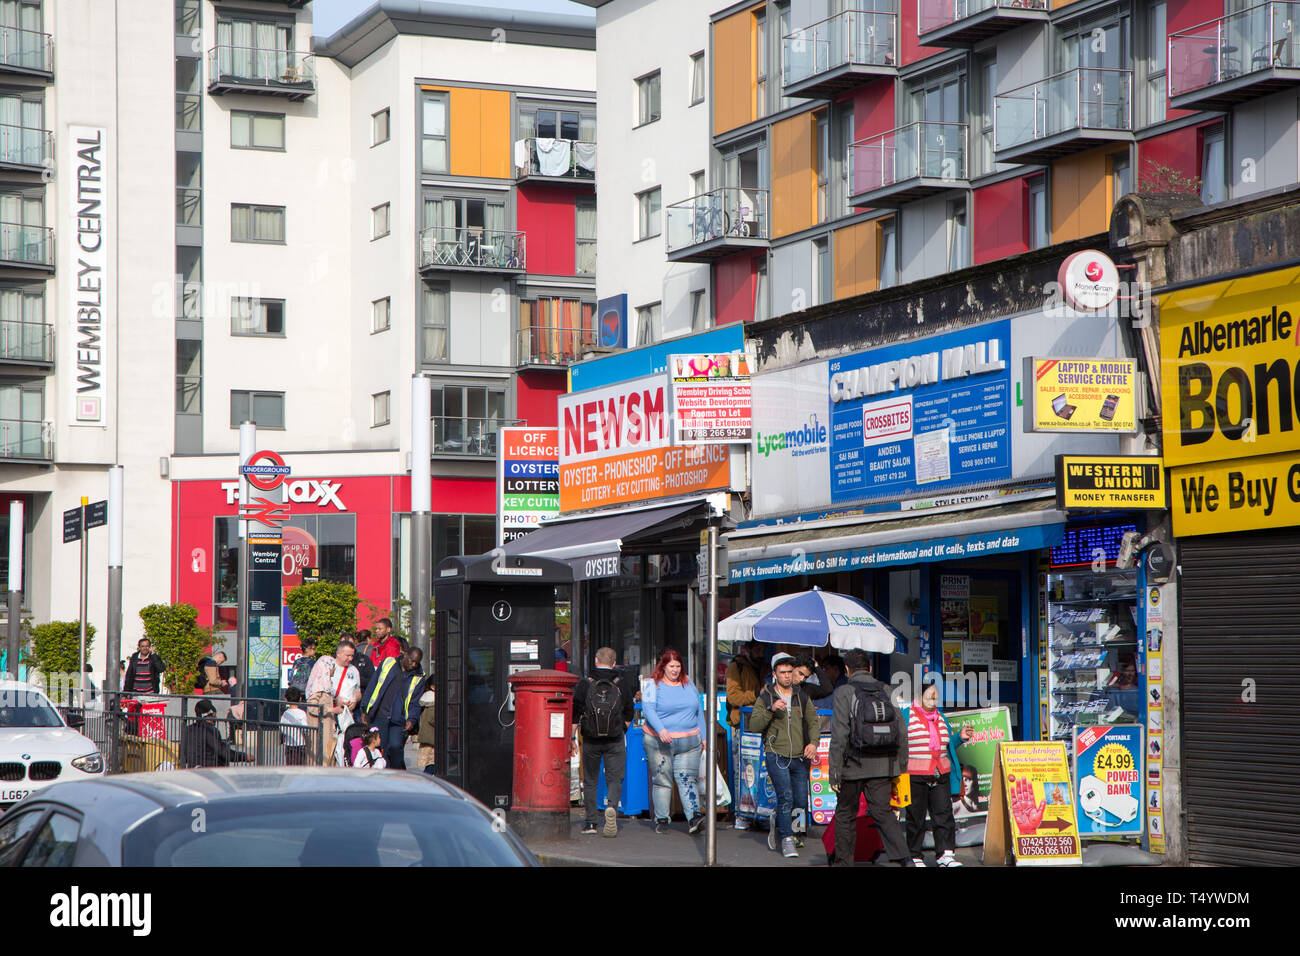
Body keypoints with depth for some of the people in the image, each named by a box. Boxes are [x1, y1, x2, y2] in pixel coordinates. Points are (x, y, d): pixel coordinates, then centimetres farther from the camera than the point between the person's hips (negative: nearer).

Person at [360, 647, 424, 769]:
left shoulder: (418, 677, 9)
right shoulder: (387, 663, 8)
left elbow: (415, 702, 9)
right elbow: (372, 686, 12)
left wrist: (412, 719, -9)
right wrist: (365, 710, 9)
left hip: (399, 721, -1)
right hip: (379, 716, 1)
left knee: (395, 747, -18)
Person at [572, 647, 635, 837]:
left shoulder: (585, 684, -3)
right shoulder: (622, 685, 1)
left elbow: (575, 715, -2)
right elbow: (629, 714, 8)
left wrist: (572, 738, 4)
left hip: (591, 741, 0)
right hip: (615, 741, 0)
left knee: (590, 781, 11)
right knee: (615, 779, 5)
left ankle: (590, 822, 11)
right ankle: (612, 807, -23)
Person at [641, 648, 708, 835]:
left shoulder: (688, 684, 15)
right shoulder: (653, 685, 0)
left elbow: (699, 711, 21)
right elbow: (648, 709, -13)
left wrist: (703, 736, 16)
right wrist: (661, 730, -28)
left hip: (689, 742, 3)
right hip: (660, 742, -3)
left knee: (687, 779, -7)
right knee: (662, 781, 1)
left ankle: (694, 817, -17)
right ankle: (661, 820, 8)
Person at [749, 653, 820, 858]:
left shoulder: (802, 695, 11)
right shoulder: (765, 697, 1)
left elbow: (813, 721, 12)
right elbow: (754, 725, -6)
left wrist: (813, 742, -6)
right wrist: (770, 709, -21)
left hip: (799, 757, 4)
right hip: (776, 755, -4)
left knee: (801, 802, 4)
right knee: (785, 797, -17)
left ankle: (778, 823, 31)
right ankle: (787, 840, -9)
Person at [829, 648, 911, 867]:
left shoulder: (844, 693, -6)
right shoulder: (885, 691, 7)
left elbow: (839, 734, -12)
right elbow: (901, 729, 6)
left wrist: (835, 770, -10)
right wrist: (901, 765, 13)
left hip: (854, 765, -3)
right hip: (882, 764, 3)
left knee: (845, 813, 12)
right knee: (882, 811, 3)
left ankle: (843, 861, 19)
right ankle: (904, 857, -15)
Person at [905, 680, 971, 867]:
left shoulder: (940, 717, 15)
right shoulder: (908, 716, -3)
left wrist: (960, 737, 9)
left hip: (940, 774, 5)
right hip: (915, 775, -5)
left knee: (944, 814, -2)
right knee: (916, 817, 1)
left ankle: (945, 854, 0)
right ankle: (914, 856, 11)